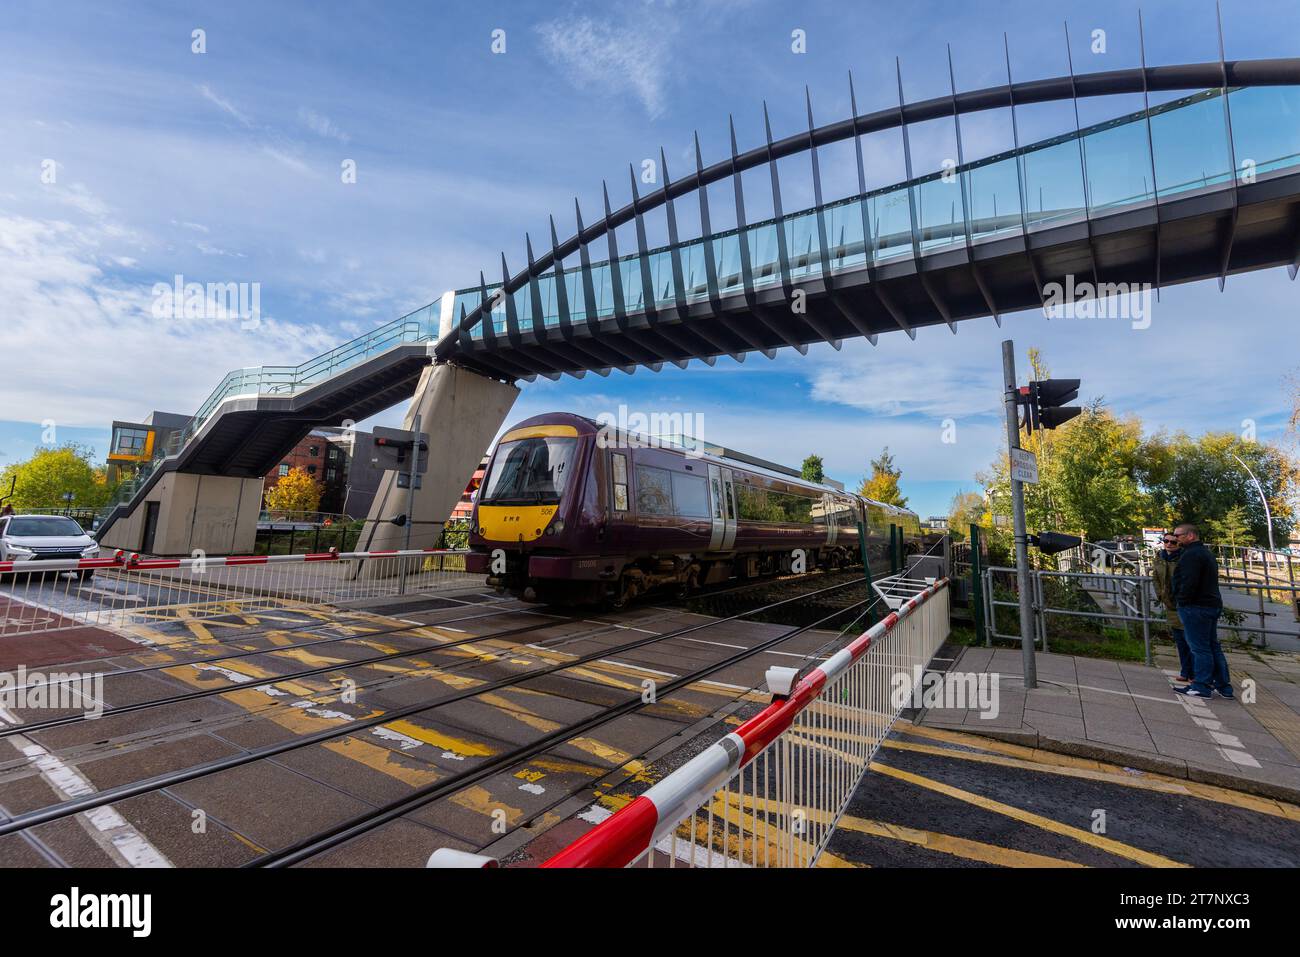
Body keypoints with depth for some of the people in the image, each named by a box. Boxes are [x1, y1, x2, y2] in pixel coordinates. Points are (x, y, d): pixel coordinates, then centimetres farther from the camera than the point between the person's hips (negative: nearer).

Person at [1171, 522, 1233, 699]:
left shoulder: (1191, 554, -16)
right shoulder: (1206, 553, 18)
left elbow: (1189, 582, -24)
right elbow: (1208, 581, 23)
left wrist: (1182, 600, -13)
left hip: (1196, 607, -10)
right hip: (1212, 605, 10)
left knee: (1200, 648, -4)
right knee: (1213, 646, 15)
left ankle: (1202, 687, 1)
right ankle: (1223, 686, 21)